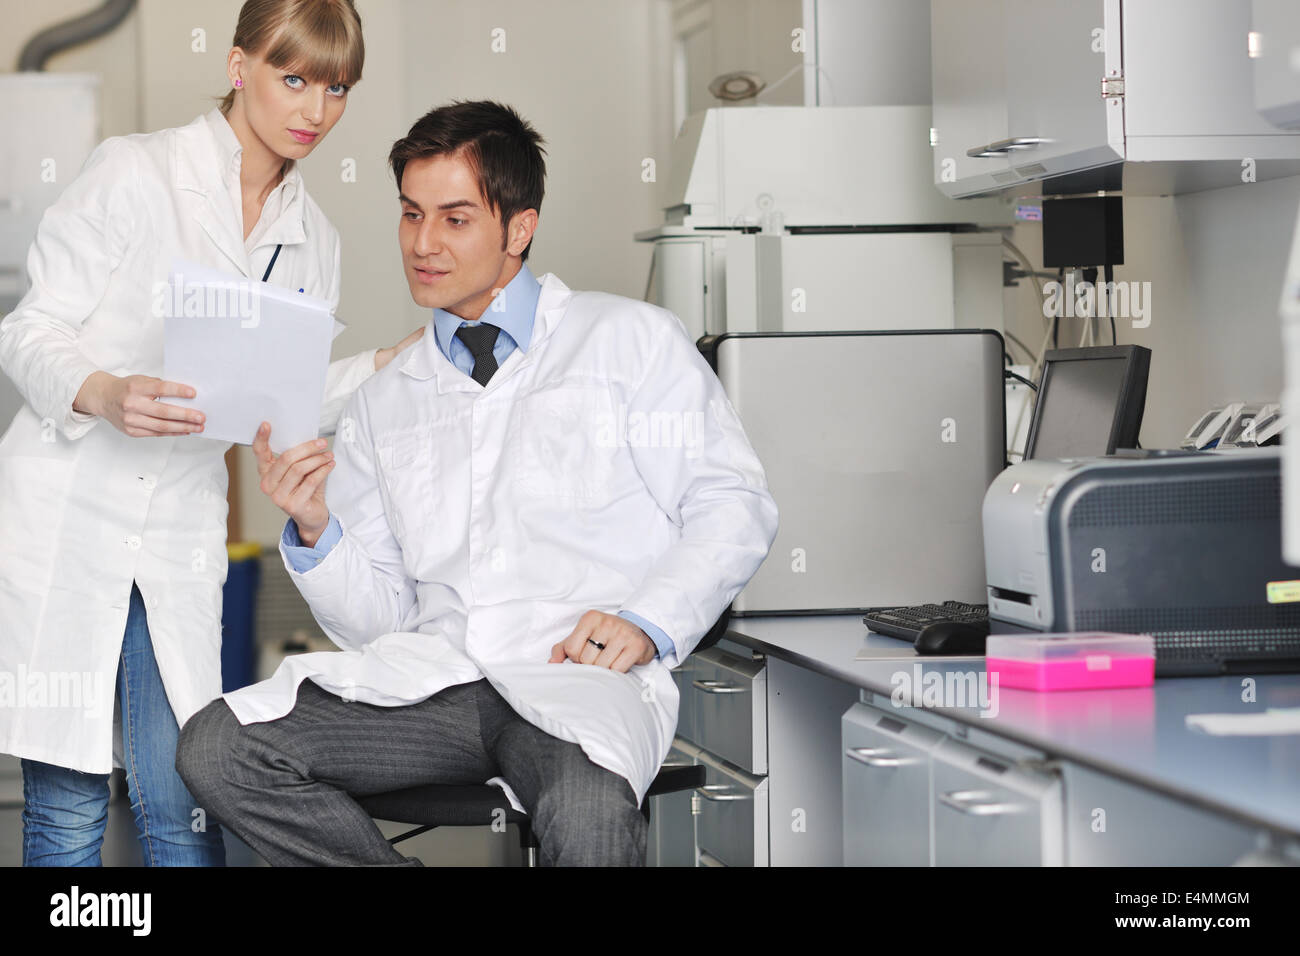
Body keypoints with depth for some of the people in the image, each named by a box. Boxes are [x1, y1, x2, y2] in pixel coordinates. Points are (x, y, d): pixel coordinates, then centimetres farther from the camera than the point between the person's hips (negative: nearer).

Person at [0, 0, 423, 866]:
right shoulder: (134, 173, -5)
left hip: (181, 541, 4)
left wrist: (392, 365, 2)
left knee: (184, 811, -4)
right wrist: (106, 396, -25)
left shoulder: (312, 238, 11)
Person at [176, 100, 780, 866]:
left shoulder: (632, 341, 12)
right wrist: (315, 530, -3)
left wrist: (647, 622, -11)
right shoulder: (382, 405, 22)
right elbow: (375, 619, 17)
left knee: (589, 815, -40)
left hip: (582, 679, -4)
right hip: (426, 676, 4)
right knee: (215, 748, -20)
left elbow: (734, 505, 5)